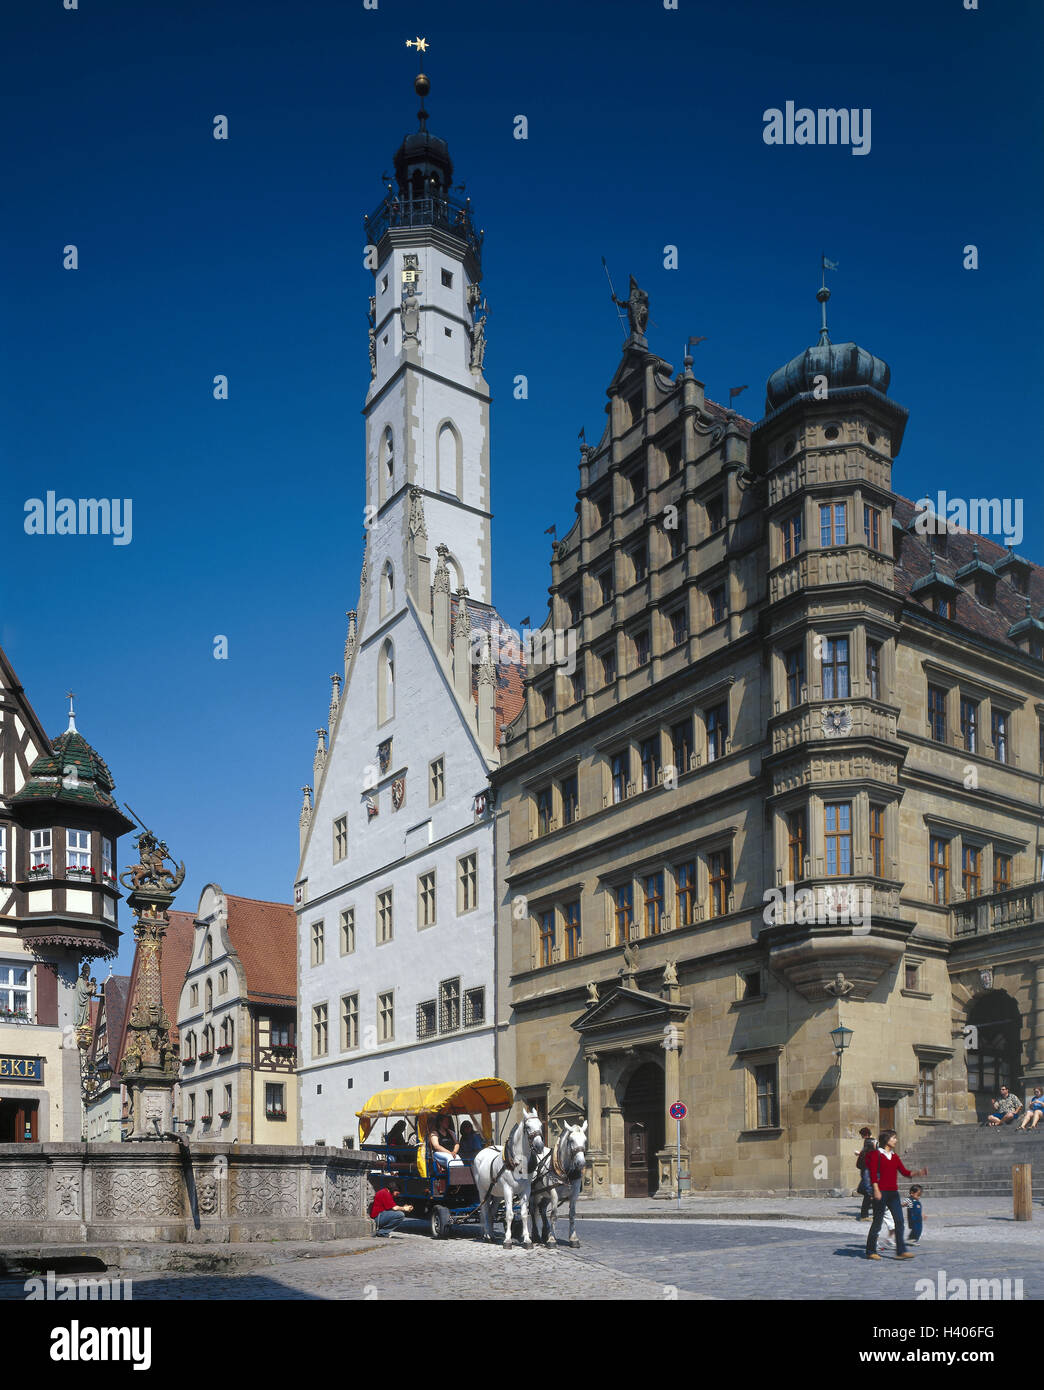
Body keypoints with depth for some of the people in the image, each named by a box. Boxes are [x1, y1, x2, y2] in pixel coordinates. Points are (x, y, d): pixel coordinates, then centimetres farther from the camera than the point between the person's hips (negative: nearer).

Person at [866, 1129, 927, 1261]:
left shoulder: (894, 1156, 15)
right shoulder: (876, 1154, -5)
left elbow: (904, 1172, 11)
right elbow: (873, 1174, -11)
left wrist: (918, 1173, -3)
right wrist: (876, 1190, -21)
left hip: (893, 1192, 7)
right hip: (881, 1193, -7)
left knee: (899, 1221, -3)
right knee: (877, 1222, -1)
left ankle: (901, 1251, -1)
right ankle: (871, 1251, 9)